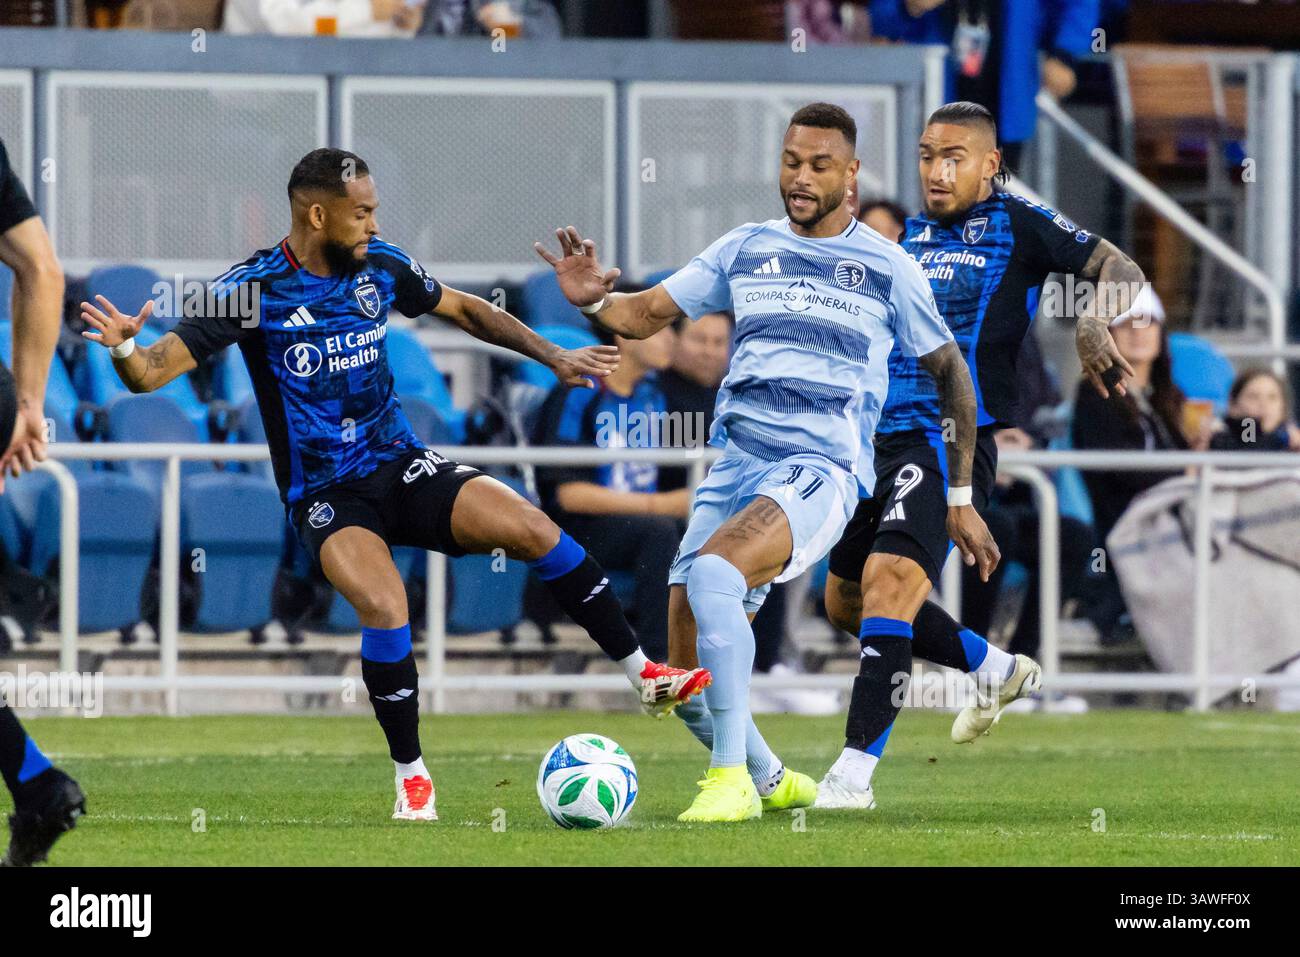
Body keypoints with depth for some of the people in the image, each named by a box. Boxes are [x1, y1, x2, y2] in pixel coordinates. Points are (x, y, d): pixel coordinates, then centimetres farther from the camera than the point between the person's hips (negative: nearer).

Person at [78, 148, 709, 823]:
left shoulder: (379, 266, 1)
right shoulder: (253, 289, -13)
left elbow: (463, 309, 18)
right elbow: (155, 371, -17)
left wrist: (552, 356, 14)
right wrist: (124, 346, -39)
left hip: (401, 465, 4)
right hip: (326, 498, -4)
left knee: (533, 530, -15)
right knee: (385, 608, -29)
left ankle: (644, 676, -2)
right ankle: (412, 779, -10)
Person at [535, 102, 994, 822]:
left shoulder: (887, 268, 4)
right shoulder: (746, 248, 12)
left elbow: (949, 372, 12)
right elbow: (647, 314, 11)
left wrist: (962, 500, 12)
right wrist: (595, 301, -13)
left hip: (820, 469, -5)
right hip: (734, 466, 5)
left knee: (712, 571, -35)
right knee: (687, 687, -1)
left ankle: (732, 779, -29)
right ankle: (773, 783, 28)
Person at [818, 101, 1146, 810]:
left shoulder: (1019, 225, -1)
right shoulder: (912, 235, 18)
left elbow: (1120, 270, -7)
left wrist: (1093, 320, -27)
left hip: (952, 440, -8)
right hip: (884, 435, 8)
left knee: (890, 579, -25)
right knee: (846, 601, 15)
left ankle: (855, 770, -27)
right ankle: (996, 670, 35)